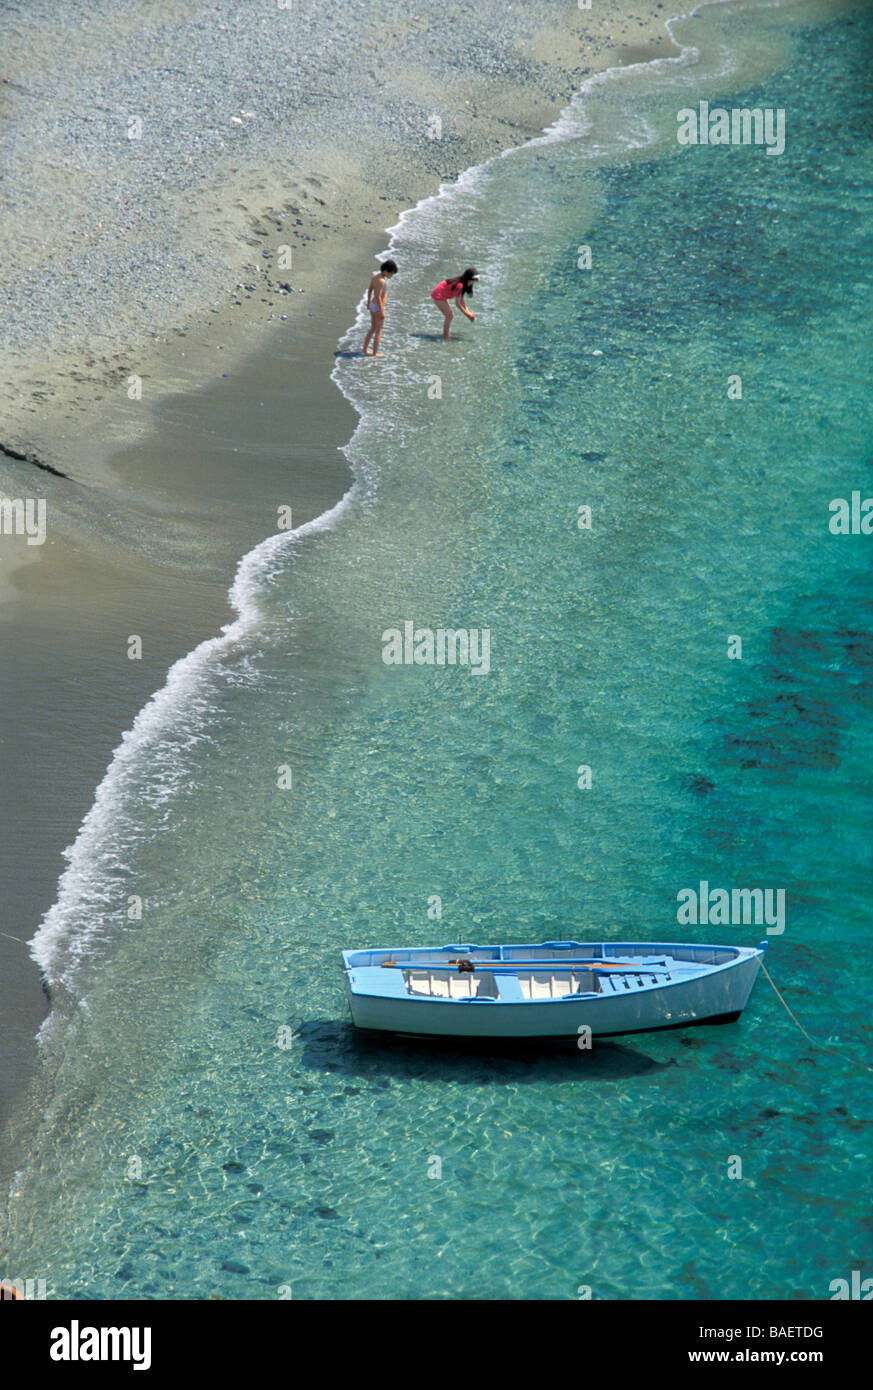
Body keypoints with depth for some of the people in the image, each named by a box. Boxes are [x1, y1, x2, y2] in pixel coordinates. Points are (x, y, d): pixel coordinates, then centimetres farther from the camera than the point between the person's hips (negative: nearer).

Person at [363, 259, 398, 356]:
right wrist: (381, 311, -23)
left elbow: (369, 289, 14)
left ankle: (365, 350, 22)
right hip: (378, 307, -9)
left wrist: (368, 302, 25)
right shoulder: (381, 281, -25)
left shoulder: (375, 276, 3)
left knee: (373, 329, 19)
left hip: (372, 305, 9)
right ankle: (375, 353, 10)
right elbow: (378, 296, -27)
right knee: (379, 331, 4)